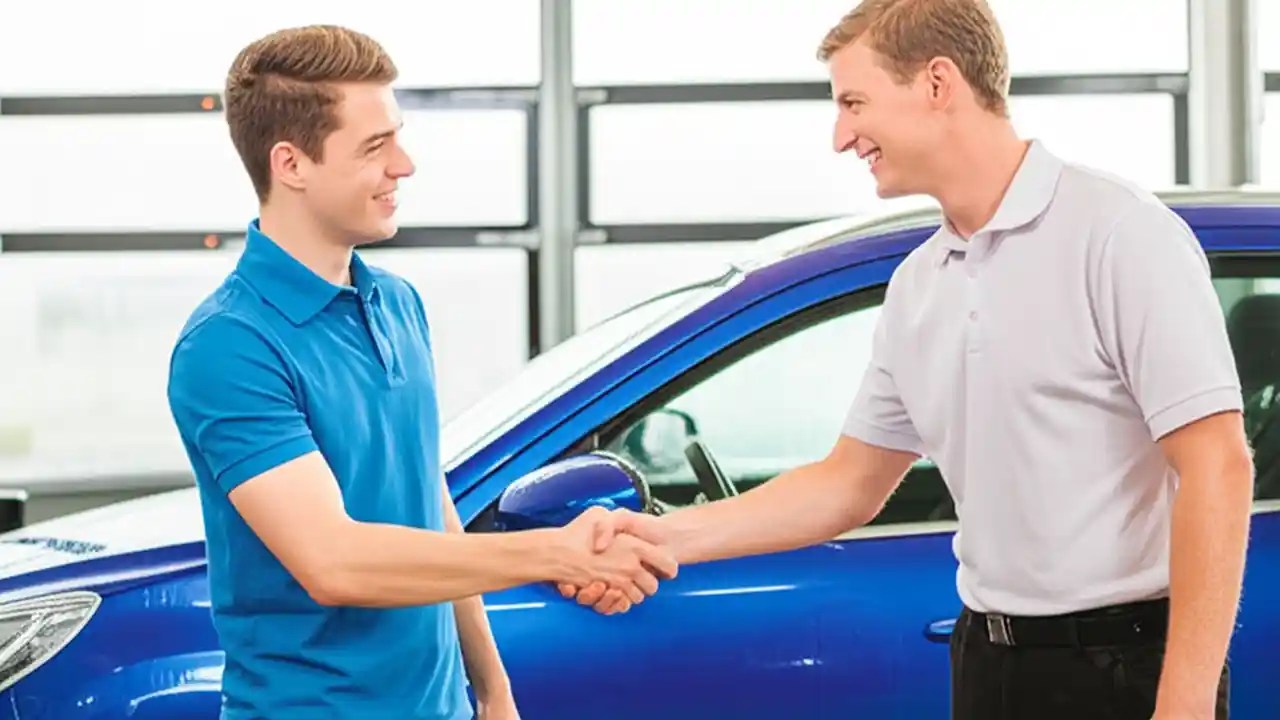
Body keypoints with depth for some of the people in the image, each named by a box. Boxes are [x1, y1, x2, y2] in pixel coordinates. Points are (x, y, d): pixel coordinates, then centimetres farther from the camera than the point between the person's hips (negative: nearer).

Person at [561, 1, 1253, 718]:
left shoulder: (1117, 231, -12)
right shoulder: (916, 287, 10)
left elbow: (1217, 468, -17)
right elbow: (850, 484, 18)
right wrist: (670, 536, 9)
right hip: (988, 660, 7)